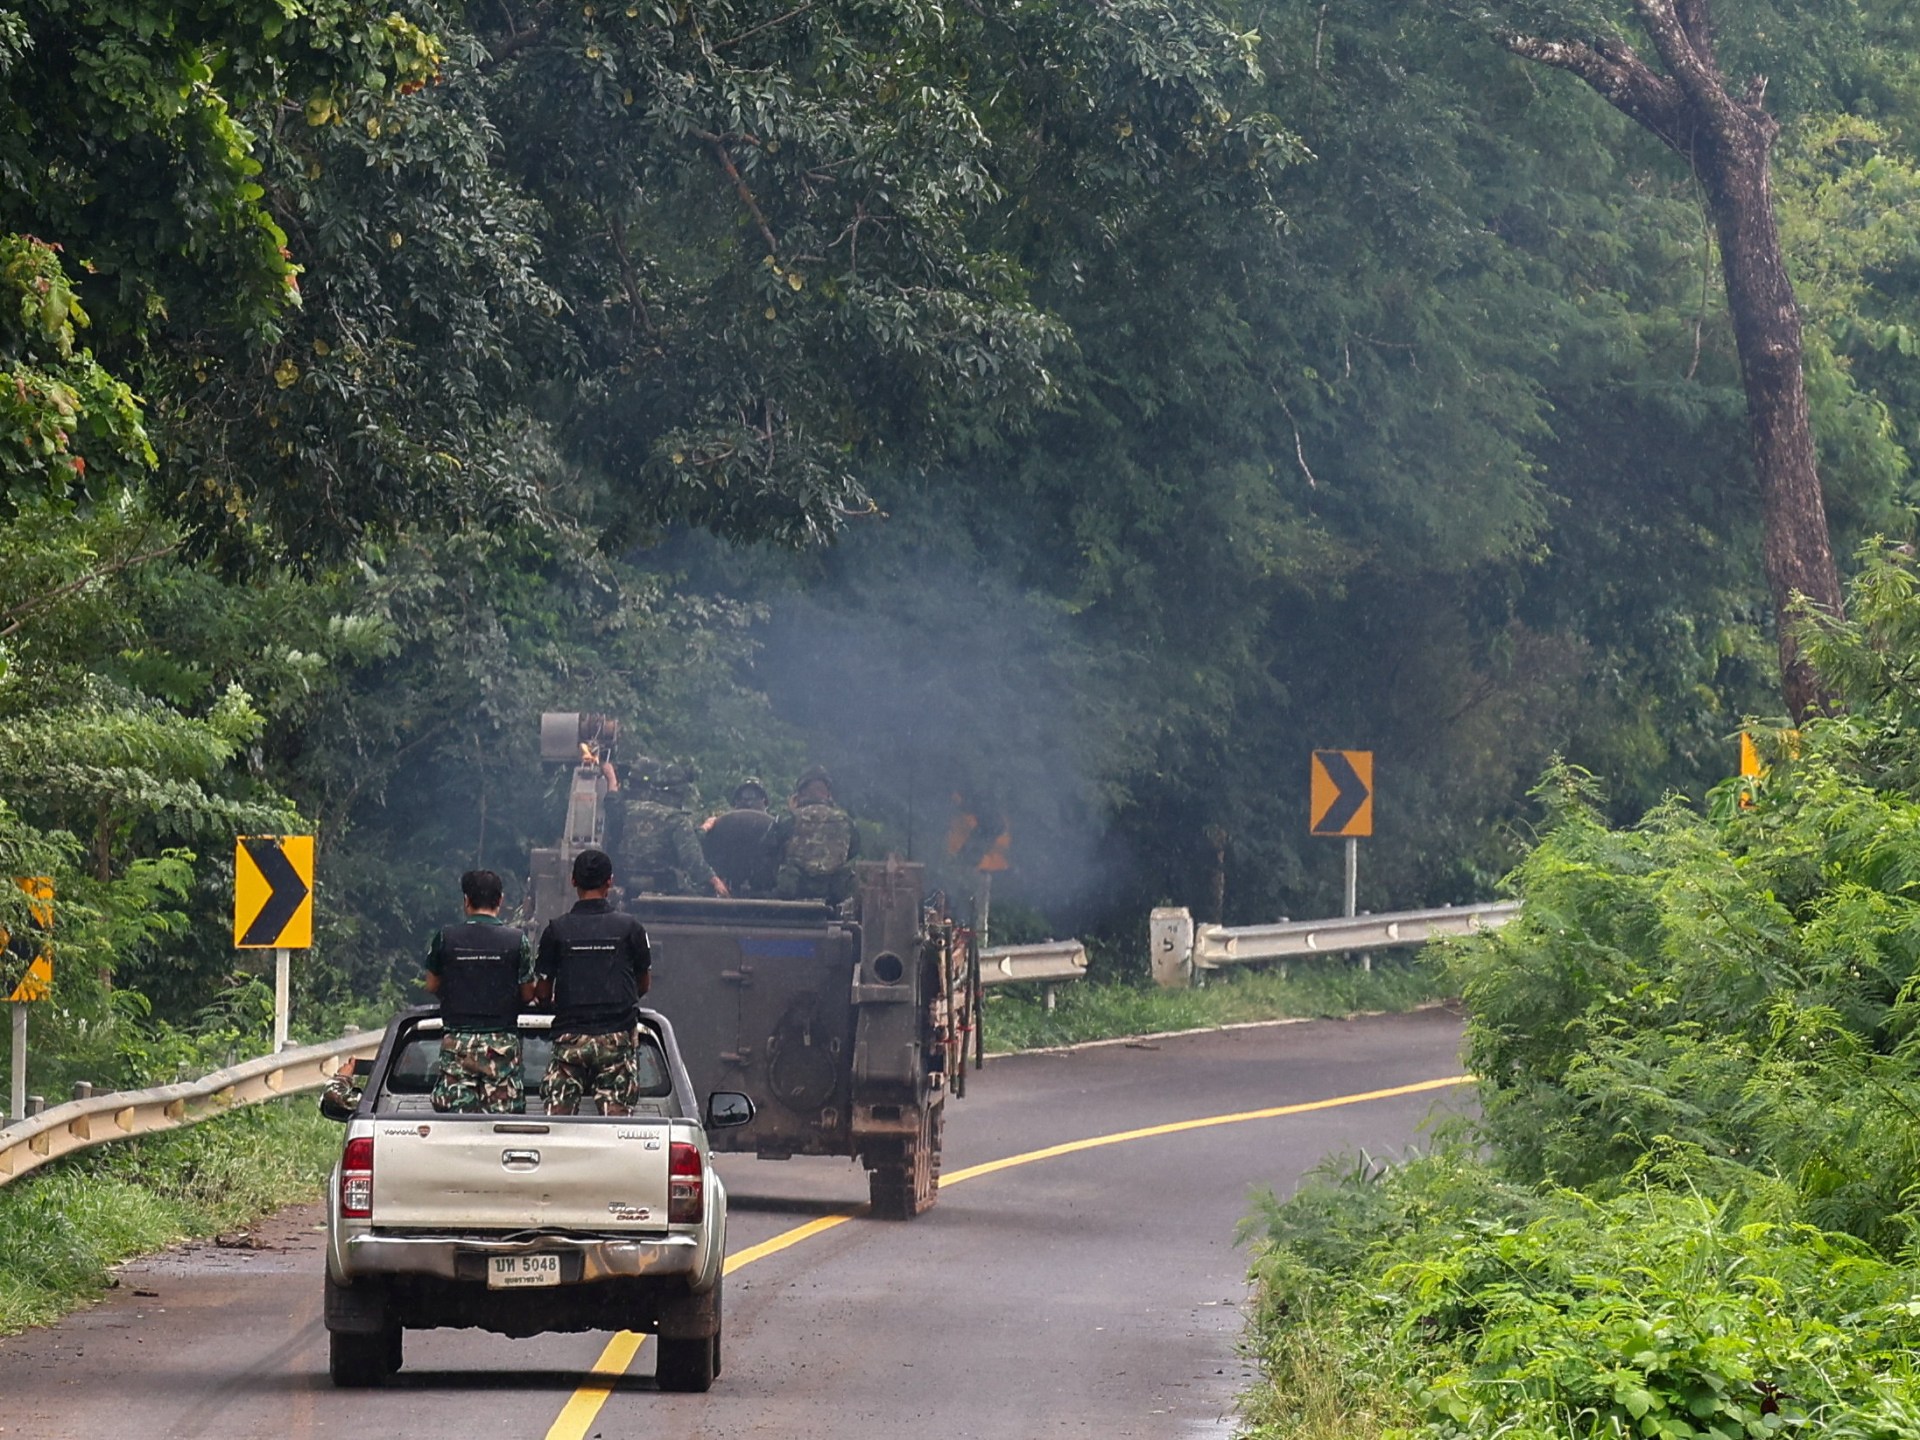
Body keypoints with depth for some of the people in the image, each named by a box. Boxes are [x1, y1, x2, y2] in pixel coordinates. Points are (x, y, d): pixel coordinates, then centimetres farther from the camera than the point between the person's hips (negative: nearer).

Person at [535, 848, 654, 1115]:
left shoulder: (557, 929, 2)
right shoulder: (630, 928, 2)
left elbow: (542, 992, 6)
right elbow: (645, 984, 13)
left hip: (569, 1035, 0)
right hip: (617, 1035, 0)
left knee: (558, 1111, -1)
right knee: (616, 1111, -4)